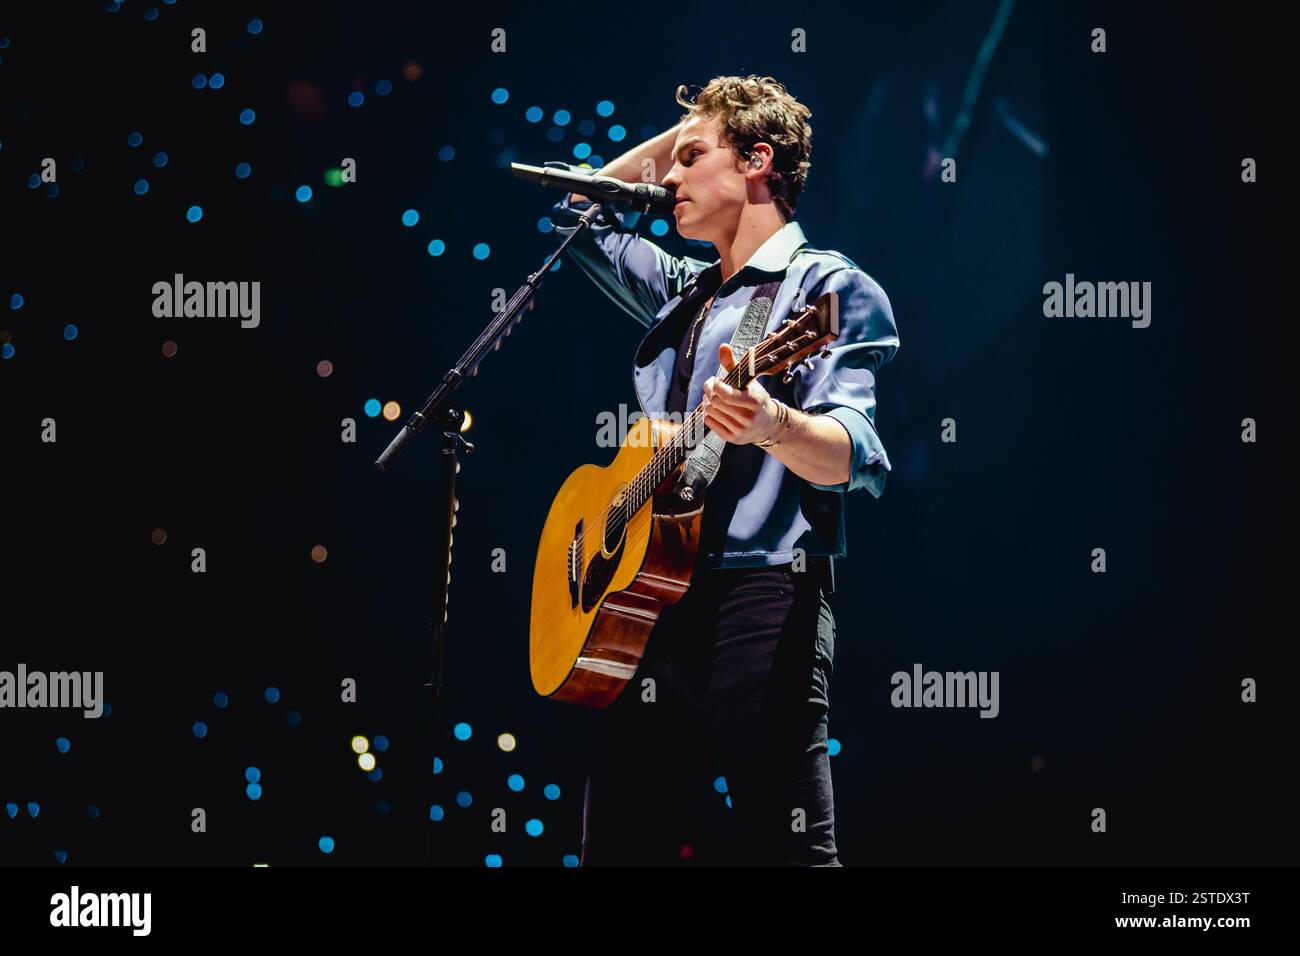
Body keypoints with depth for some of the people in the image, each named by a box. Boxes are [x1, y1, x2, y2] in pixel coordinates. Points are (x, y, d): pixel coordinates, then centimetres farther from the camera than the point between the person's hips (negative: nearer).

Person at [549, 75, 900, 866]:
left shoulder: (828, 286, -3)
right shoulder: (681, 292, 21)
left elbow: (852, 456, -15)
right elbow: (577, 212, 36)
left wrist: (772, 426, -37)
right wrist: (669, 139, 24)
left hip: (762, 596, -8)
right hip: (647, 600, 8)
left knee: (784, 845, -12)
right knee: (624, 837, 7)